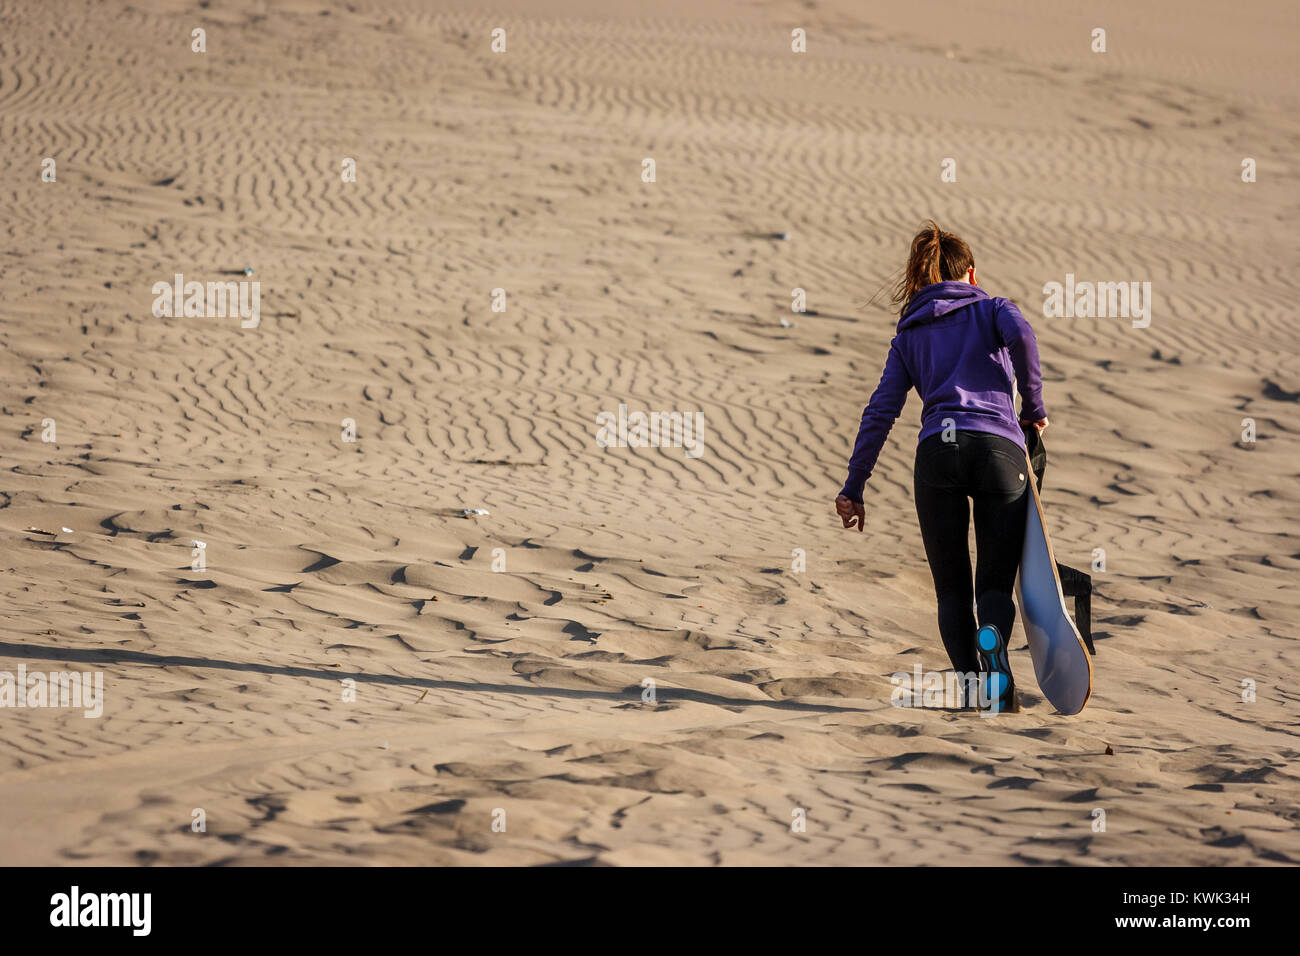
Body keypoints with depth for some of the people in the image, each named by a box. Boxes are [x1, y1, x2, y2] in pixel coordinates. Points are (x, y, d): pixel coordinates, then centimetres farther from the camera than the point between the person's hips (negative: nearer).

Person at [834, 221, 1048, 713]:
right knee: (996, 581, 7)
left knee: (952, 587, 11)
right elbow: (1021, 335, -7)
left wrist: (853, 488, 11)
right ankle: (993, 637, -29)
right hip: (999, 447, -1)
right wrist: (1034, 407, 3)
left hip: (937, 451, 1)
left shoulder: (908, 334, 23)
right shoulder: (992, 309, 18)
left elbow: (881, 410, 13)